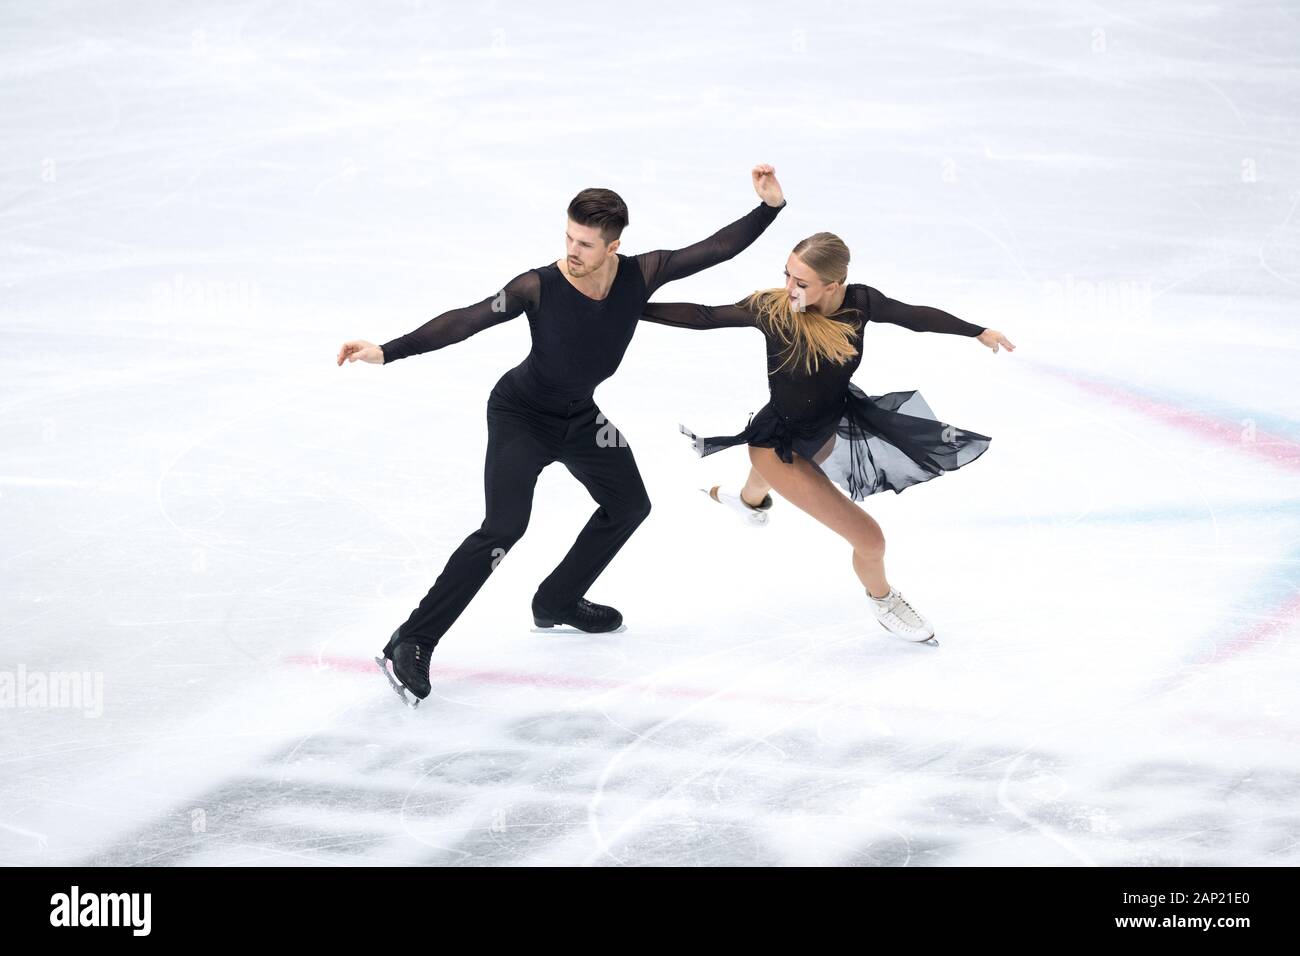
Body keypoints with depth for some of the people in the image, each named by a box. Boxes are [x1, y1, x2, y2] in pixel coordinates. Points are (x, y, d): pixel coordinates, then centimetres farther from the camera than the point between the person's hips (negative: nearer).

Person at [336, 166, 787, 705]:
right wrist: (387, 352, -43)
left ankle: (558, 602, 37)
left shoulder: (641, 275, -19)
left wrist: (770, 207, -23)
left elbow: (716, 250, -12)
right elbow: (464, 321, -34)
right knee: (504, 529, -23)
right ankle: (412, 643, -20)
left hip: (581, 417, 6)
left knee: (629, 506, 19)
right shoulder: (539, 288, -30)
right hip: (520, 414, -6)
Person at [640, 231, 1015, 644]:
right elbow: (702, 317, -23)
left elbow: (916, 316, -7)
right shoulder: (771, 309, -31)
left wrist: (979, 331, 5)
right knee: (870, 540, -10)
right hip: (782, 443, -5)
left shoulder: (859, 301, -22)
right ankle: (881, 597, 27)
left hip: (827, 430, 5)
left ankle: (751, 499, 81)